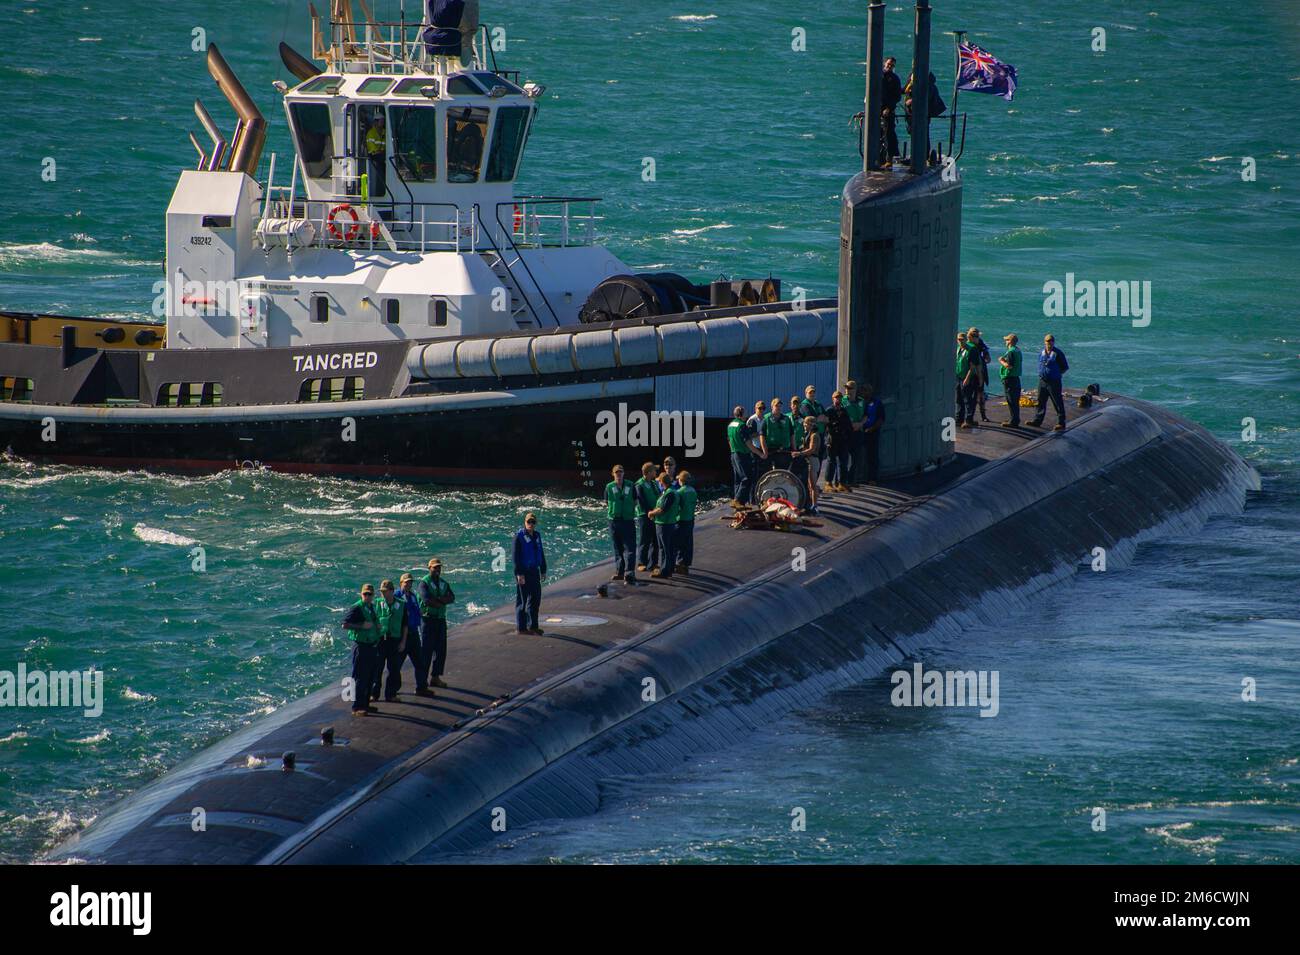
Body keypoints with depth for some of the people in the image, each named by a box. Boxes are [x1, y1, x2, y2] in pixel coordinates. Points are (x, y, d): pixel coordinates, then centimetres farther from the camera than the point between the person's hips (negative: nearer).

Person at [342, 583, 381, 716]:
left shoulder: (372, 608, 13)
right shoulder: (356, 608, -11)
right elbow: (345, 625, -17)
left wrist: (377, 626, 6)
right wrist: (362, 625, -23)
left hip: (372, 646, 8)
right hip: (361, 646, -8)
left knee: (370, 678, 13)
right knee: (360, 678, -7)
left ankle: (365, 704, 22)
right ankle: (357, 707, -4)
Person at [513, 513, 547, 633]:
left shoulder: (537, 535, 11)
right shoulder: (519, 535, -10)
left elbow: (541, 553, 19)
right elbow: (516, 555, -14)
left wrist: (543, 570, 16)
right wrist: (519, 574, -19)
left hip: (534, 571, 7)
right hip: (523, 572, -7)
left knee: (535, 599, 11)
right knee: (522, 600, -1)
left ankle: (532, 626, 21)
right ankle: (521, 627, 5)